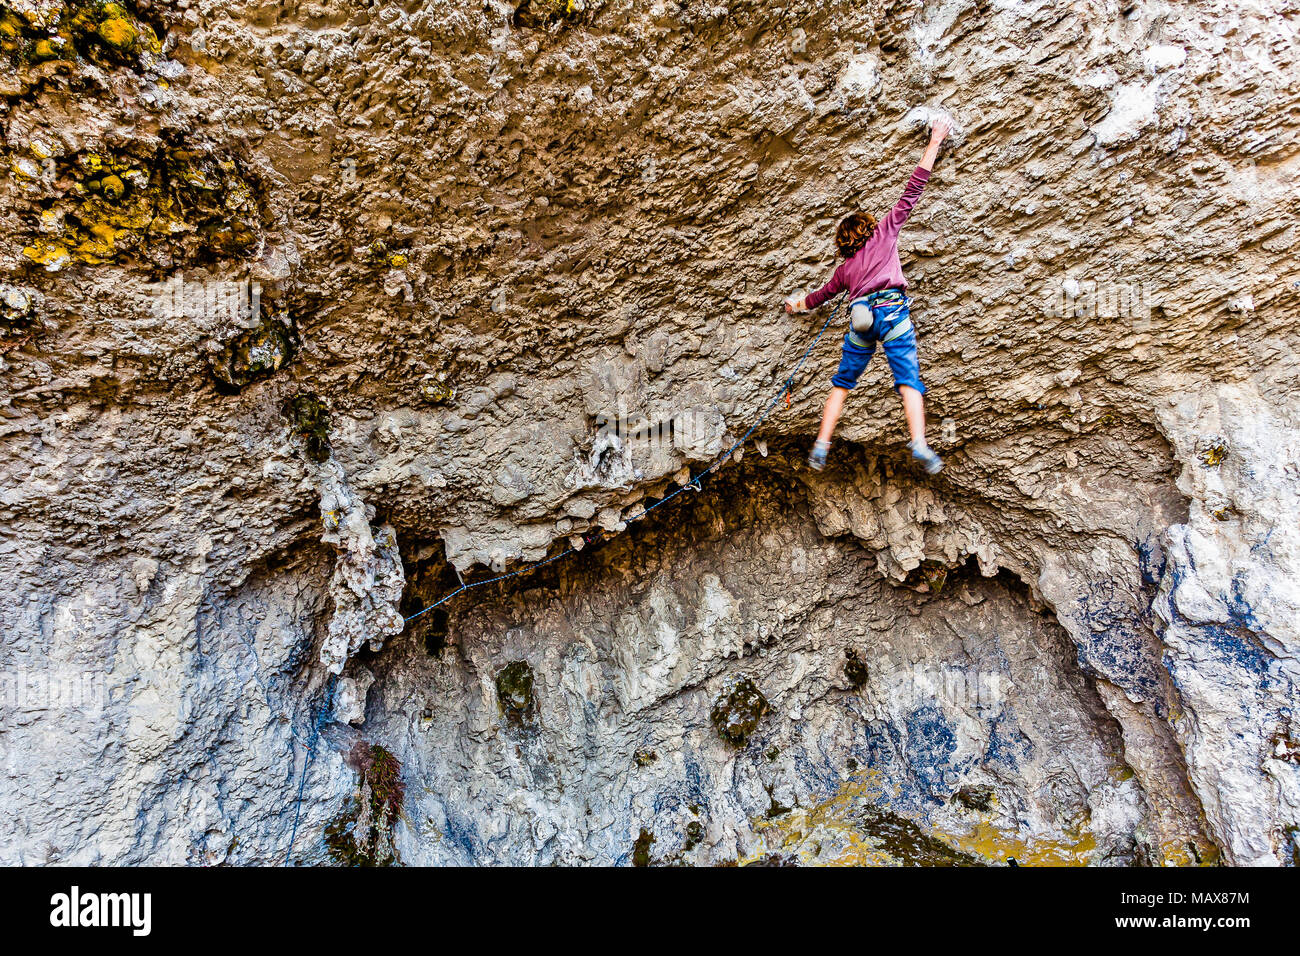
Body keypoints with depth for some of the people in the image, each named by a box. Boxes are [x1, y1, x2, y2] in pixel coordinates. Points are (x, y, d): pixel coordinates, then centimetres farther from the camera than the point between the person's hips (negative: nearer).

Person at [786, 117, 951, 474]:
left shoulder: (845, 268, 27)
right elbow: (912, 190, 18)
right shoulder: (885, 231, 20)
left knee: (842, 382, 14)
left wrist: (800, 303, 65)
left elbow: (823, 293, 44)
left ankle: (821, 445, 8)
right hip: (893, 310, -2)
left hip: (861, 317, 3)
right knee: (908, 379, -11)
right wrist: (934, 143, 26)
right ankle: (920, 445, -28)